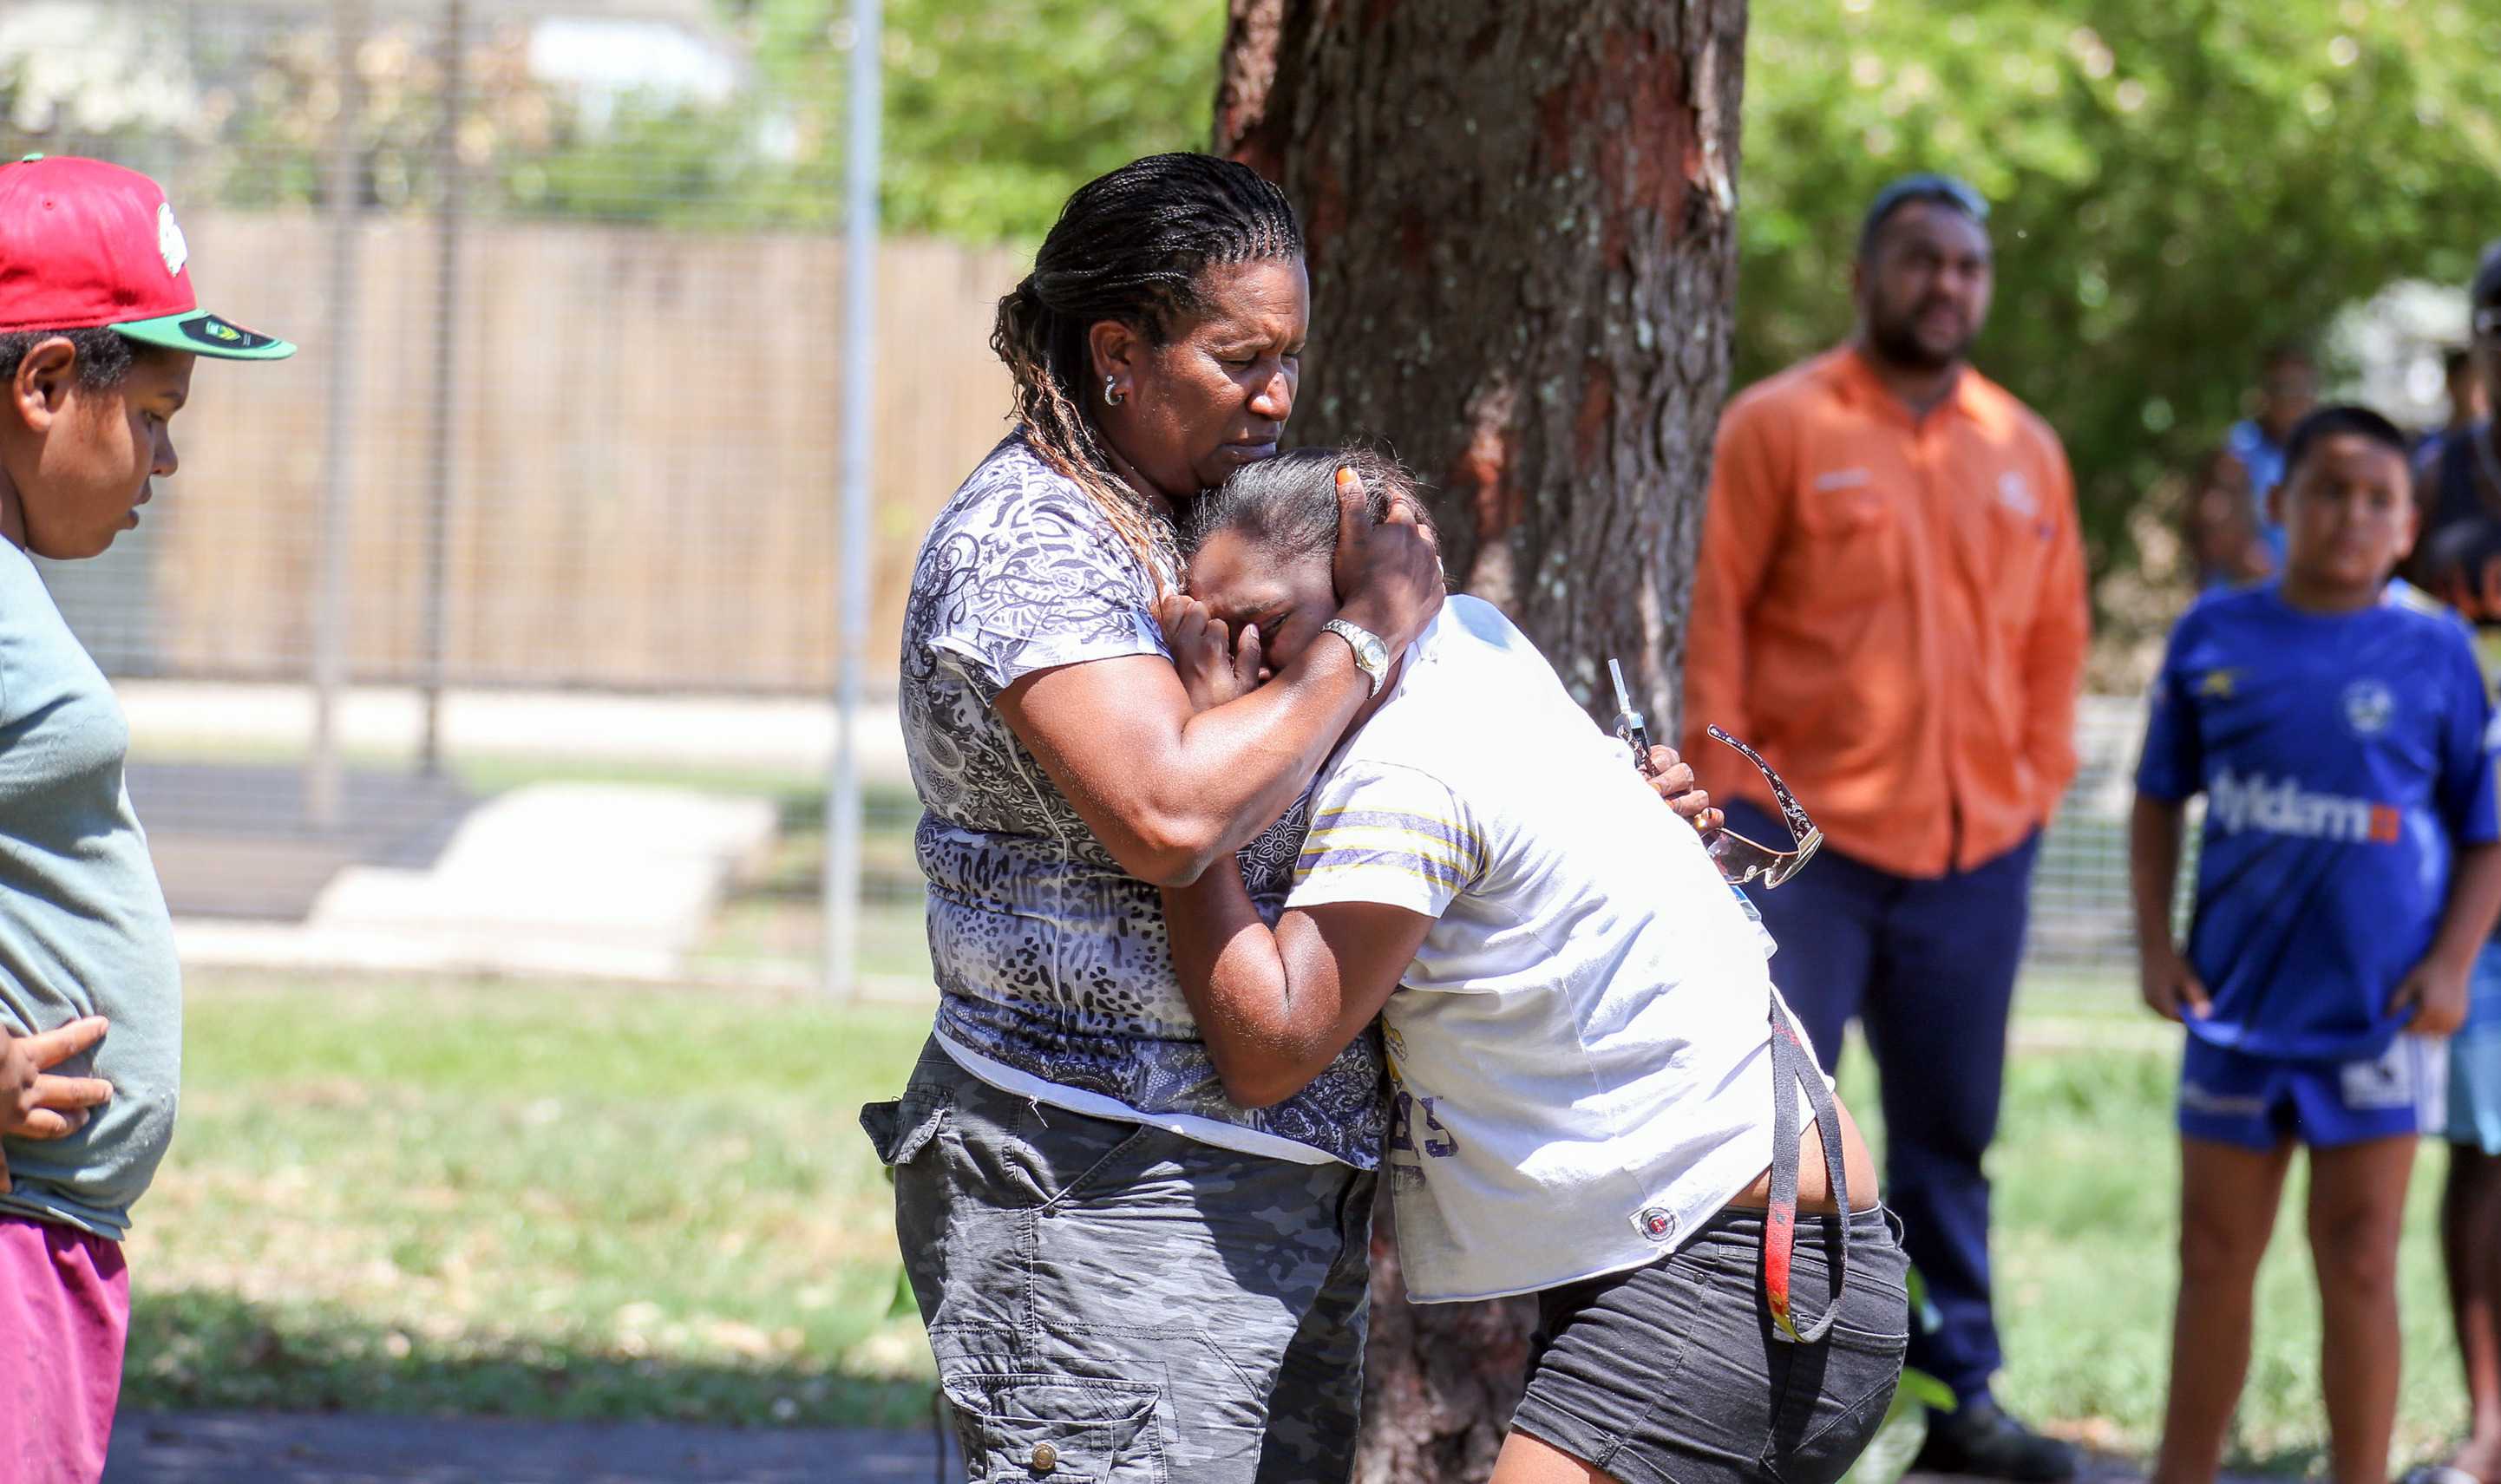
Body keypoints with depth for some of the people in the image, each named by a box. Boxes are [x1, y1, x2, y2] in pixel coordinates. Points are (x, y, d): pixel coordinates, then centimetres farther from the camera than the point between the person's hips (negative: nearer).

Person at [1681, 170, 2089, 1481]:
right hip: (1805, 834, -4)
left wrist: (2036, 786, 10)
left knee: (1949, 1137, 10)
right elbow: (1710, 612, -4)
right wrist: (1725, 790, -9)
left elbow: (2053, 637, 18)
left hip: (1975, 851, 4)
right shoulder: (1780, 426, -1)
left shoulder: (2026, 453, 12)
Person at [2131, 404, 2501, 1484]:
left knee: (2358, 1260, 2)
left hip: (2377, 1010, -2)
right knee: (2215, 1253, 12)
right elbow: (2160, 796, 12)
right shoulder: (2214, 636, 3)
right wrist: (2156, 942, 3)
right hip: (2236, 1000, 2)